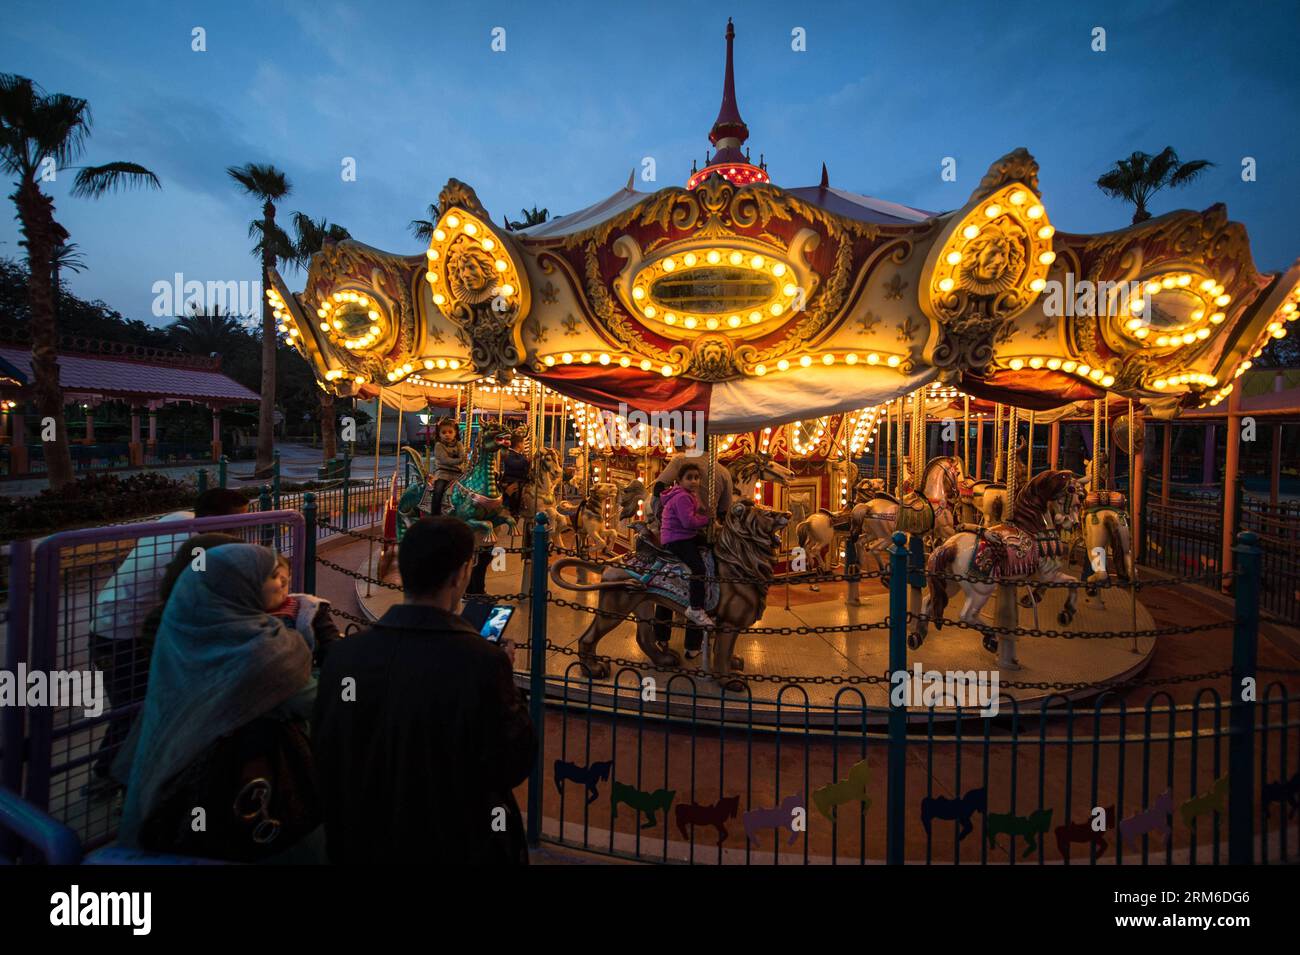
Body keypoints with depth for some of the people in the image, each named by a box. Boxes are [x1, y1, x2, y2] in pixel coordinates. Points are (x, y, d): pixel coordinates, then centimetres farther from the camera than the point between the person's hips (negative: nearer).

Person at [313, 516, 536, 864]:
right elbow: (515, 766, -16)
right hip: (460, 845, -3)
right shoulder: (482, 662, -27)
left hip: (366, 843, 4)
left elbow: (325, 760, -2)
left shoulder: (343, 656, -14)